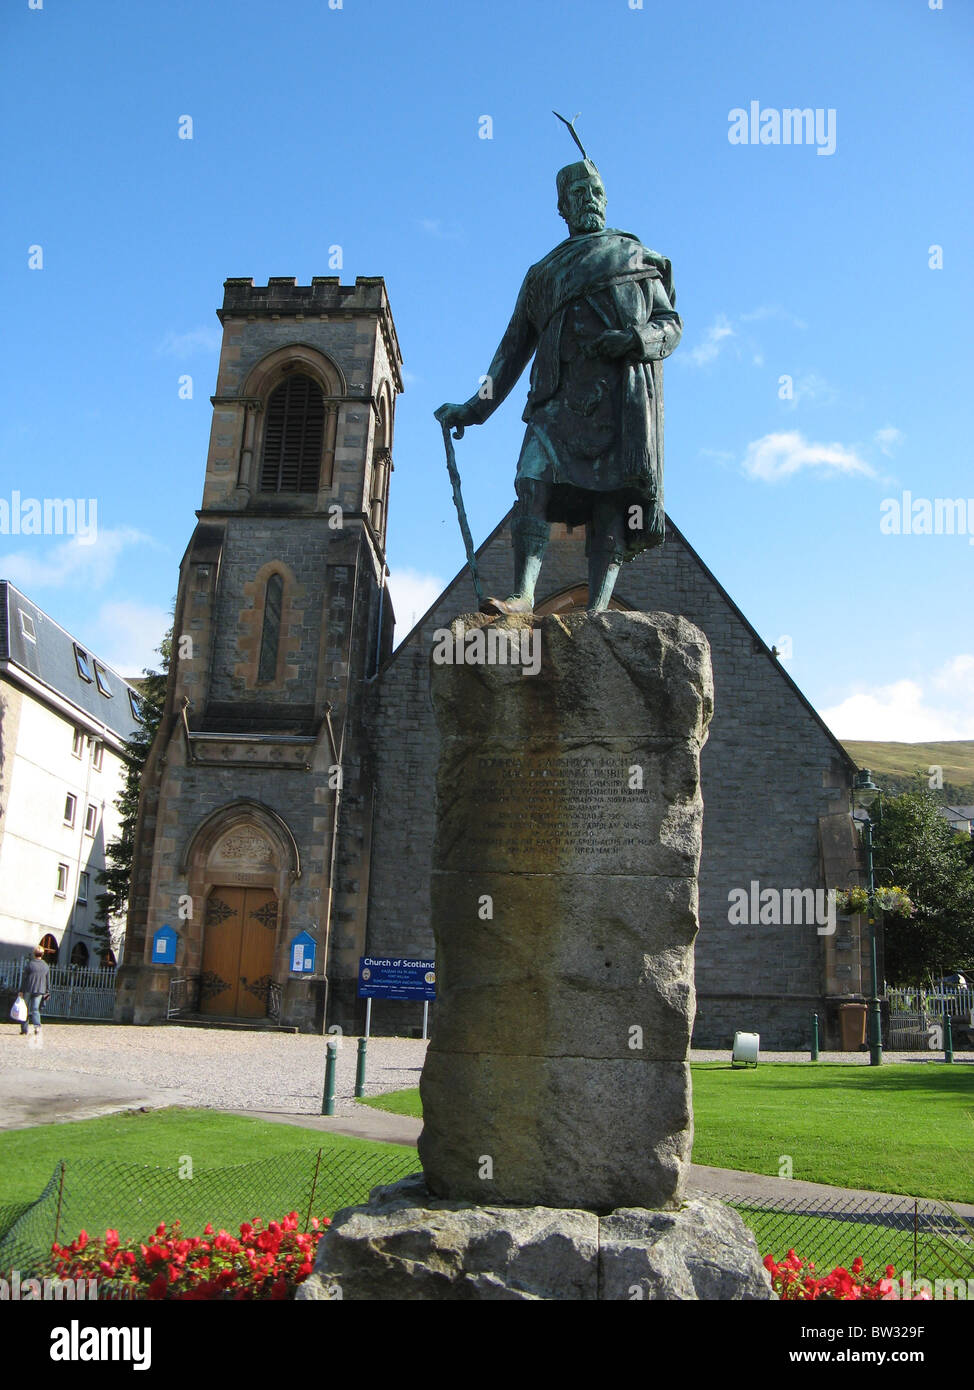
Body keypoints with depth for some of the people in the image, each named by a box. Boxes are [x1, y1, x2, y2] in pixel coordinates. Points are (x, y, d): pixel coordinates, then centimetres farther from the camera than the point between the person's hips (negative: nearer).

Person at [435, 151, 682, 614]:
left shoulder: (639, 258, 25)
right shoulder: (543, 272, 29)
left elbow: (672, 323, 15)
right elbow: (515, 346, 25)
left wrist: (637, 338, -8)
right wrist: (475, 407, 18)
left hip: (622, 390, -1)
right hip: (562, 395, 2)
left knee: (613, 497, -13)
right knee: (534, 478, -21)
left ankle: (597, 610, -21)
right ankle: (522, 594, -31)